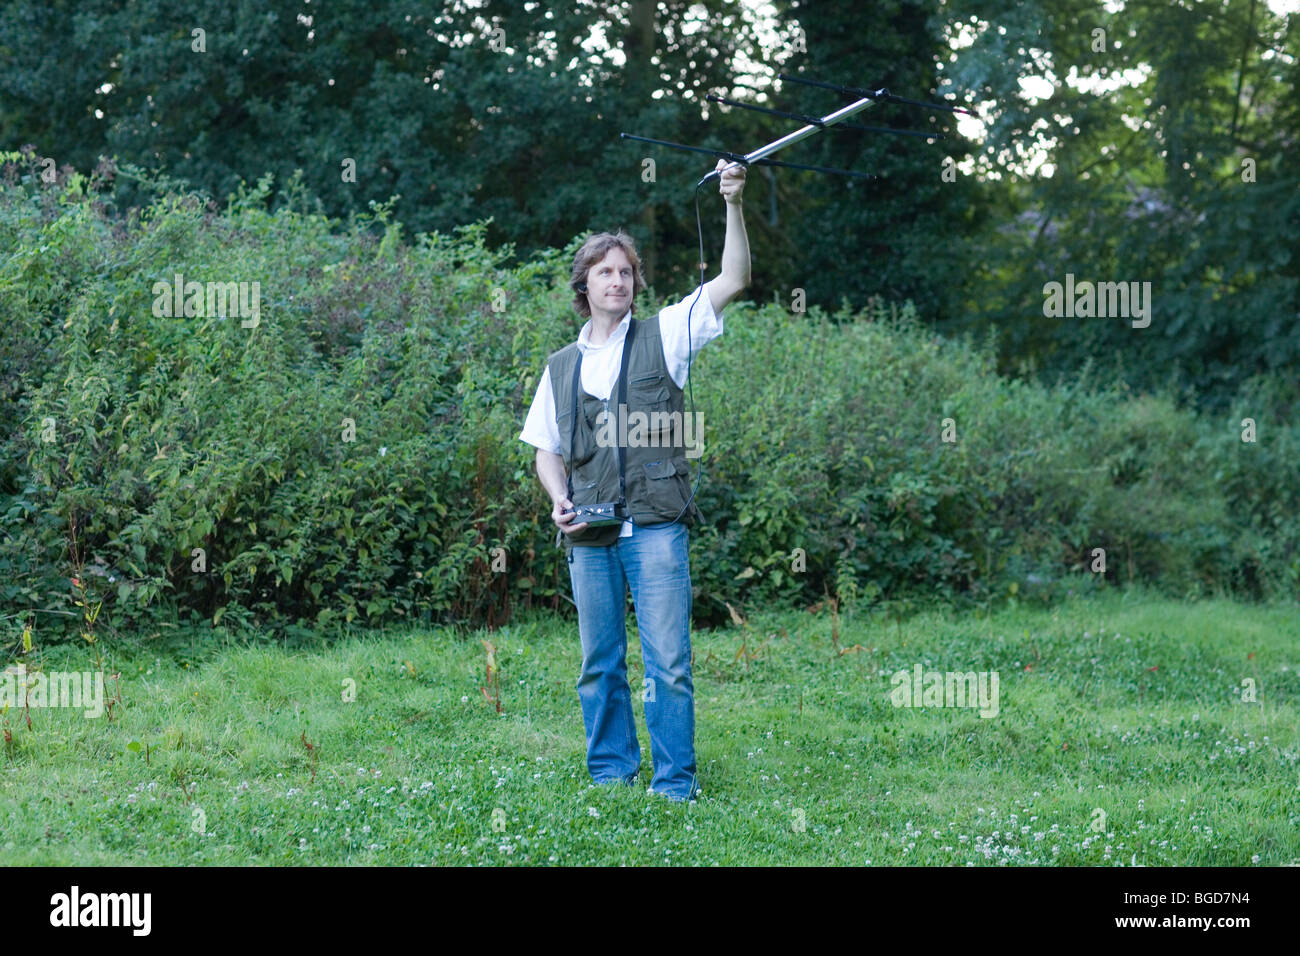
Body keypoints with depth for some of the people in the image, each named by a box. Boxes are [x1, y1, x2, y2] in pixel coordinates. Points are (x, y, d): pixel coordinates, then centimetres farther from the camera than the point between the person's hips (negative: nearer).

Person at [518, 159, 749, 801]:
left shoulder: (662, 337, 7)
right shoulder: (562, 367, 17)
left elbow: (733, 280, -1)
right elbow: (546, 448, 19)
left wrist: (733, 205, -11)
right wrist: (559, 501, 0)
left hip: (656, 526, -3)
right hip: (589, 536, 3)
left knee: (667, 662, -6)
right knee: (600, 664, 8)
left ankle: (675, 784, -1)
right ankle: (611, 778, 18)